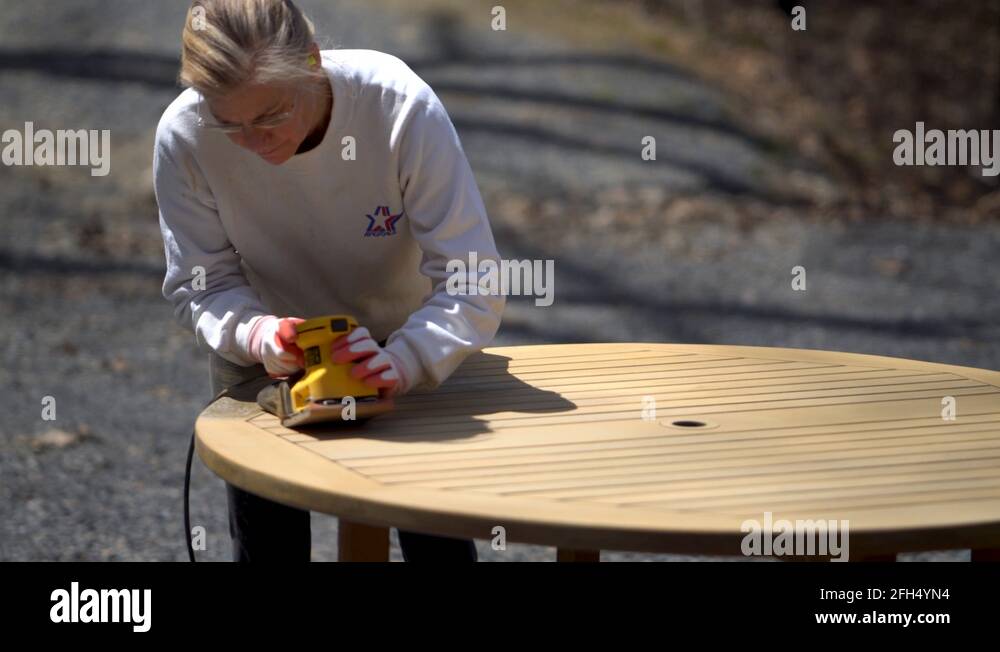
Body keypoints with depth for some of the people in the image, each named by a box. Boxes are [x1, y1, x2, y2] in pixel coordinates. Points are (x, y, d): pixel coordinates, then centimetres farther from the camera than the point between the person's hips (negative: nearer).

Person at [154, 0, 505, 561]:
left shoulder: (402, 107, -32)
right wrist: (255, 334, -38)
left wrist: (405, 360, -48)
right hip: (266, 368, 1)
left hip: (407, 353, -1)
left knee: (438, 543, 5)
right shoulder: (184, 136, -27)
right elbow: (201, 285, -16)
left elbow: (471, 284, -31)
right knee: (268, 545, 7)